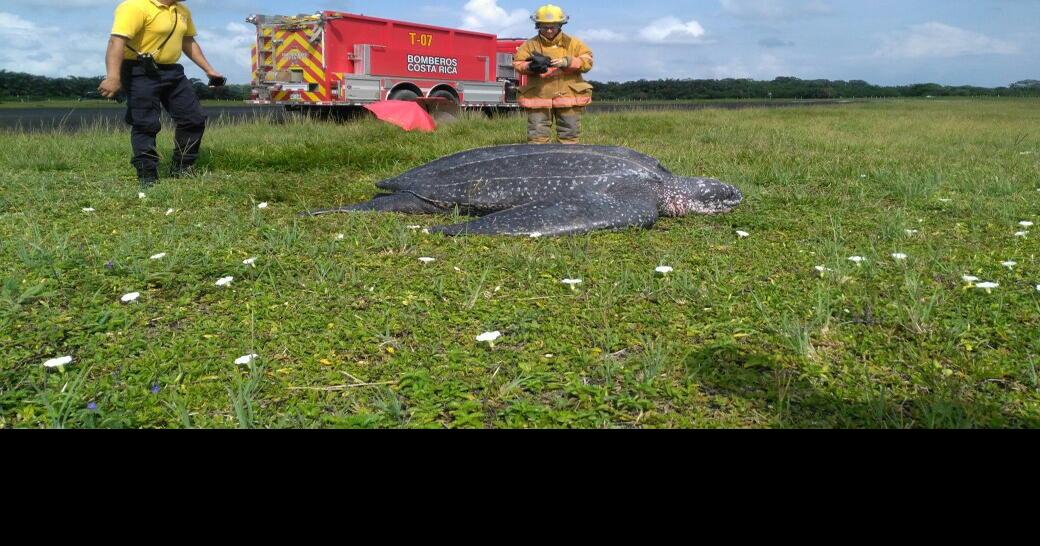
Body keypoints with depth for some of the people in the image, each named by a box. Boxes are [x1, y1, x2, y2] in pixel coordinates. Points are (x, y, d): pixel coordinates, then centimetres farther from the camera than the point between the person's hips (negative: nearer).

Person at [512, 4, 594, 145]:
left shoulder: (573, 43, 6)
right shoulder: (530, 45, 7)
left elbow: (587, 62, -1)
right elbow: (518, 64, 5)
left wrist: (568, 62, -19)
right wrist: (531, 66, -17)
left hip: (568, 96, 0)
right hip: (538, 97, 0)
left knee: (570, 136, 5)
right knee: (538, 136, 1)